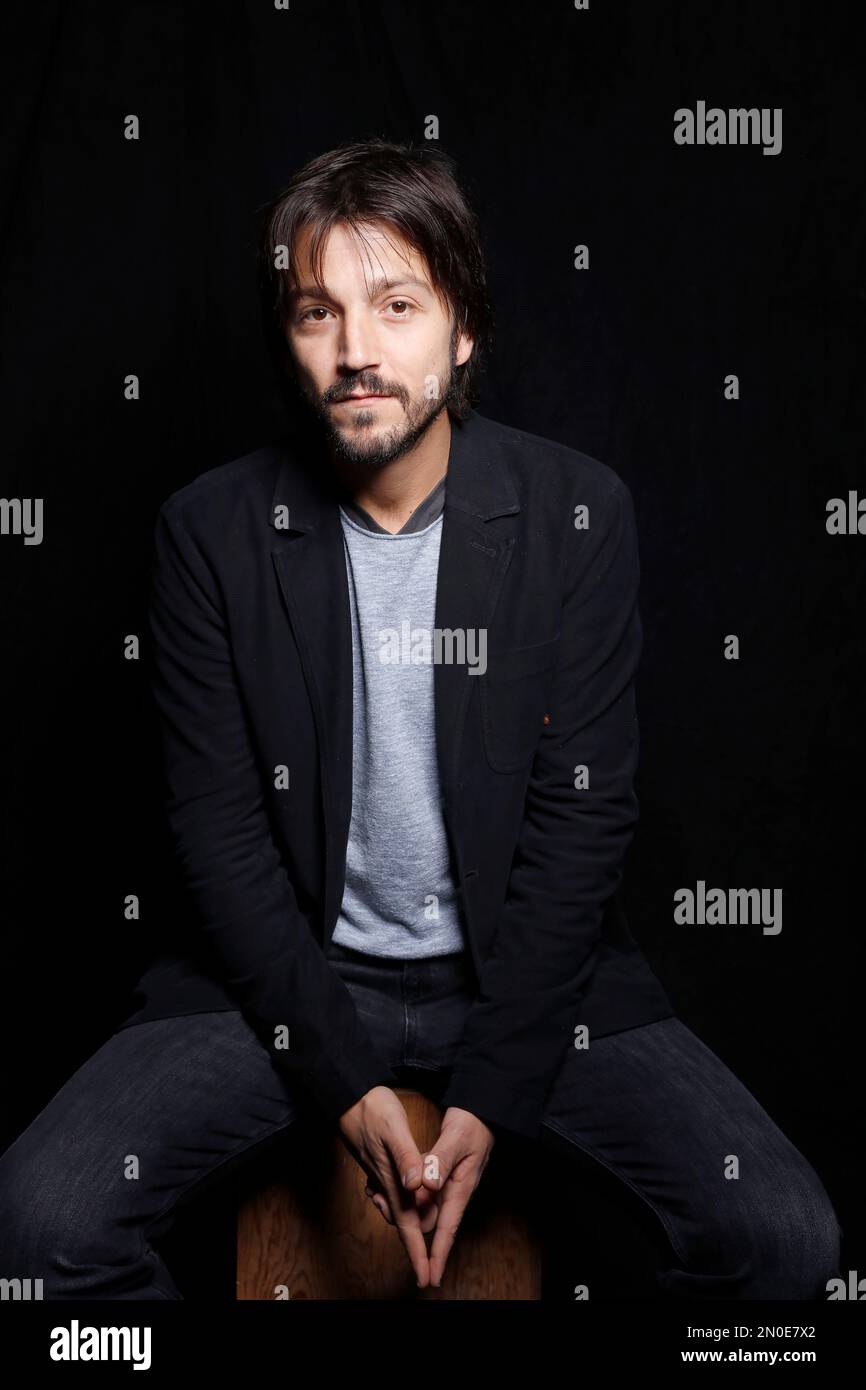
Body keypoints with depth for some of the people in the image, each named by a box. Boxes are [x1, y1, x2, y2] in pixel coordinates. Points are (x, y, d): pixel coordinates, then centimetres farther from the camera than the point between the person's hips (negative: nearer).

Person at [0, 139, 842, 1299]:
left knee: (786, 1236, -16)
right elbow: (220, 830, -6)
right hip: (292, 975, 1)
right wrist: (344, 1082, -13)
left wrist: (489, 1095, -13)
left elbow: (582, 814, -9)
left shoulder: (578, 512, -7)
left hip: (528, 973, 0)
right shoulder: (211, 530, -5)